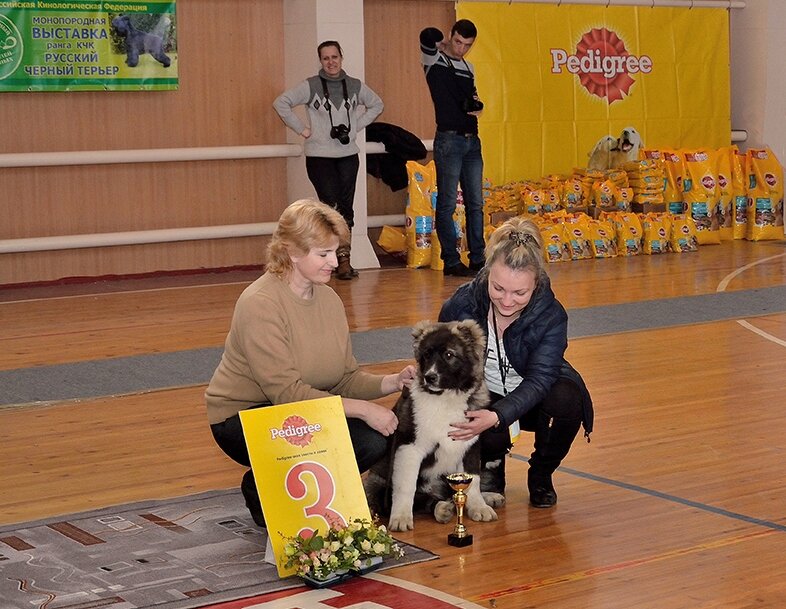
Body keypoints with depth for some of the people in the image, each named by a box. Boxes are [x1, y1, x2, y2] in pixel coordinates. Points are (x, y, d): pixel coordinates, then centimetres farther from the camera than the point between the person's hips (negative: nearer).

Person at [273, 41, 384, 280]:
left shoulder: (355, 86, 6)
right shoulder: (311, 86, -4)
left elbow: (377, 105, 20)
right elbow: (281, 103, -8)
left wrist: (356, 126, 8)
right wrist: (302, 129, -9)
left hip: (348, 155, 4)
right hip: (319, 155, -4)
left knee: (346, 208, 4)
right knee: (332, 206, -12)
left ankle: (343, 261, 10)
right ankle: (343, 258, -4)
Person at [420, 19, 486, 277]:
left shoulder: (469, 68, 17)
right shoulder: (435, 62, -5)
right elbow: (427, 35, -23)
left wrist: (477, 105, 5)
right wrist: (444, 45, -2)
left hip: (472, 142, 7)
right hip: (449, 141, -7)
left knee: (475, 203, 8)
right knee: (447, 204, -3)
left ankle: (477, 259, 14)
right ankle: (451, 261, 1)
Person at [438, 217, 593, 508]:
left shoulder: (551, 316, -24)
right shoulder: (460, 306, -21)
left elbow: (539, 380, -32)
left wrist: (497, 416, -50)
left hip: (530, 398, 1)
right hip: (482, 397, -1)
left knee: (566, 400, -33)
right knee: (490, 439, -34)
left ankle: (541, 474, -2)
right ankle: (491, 465, 8)